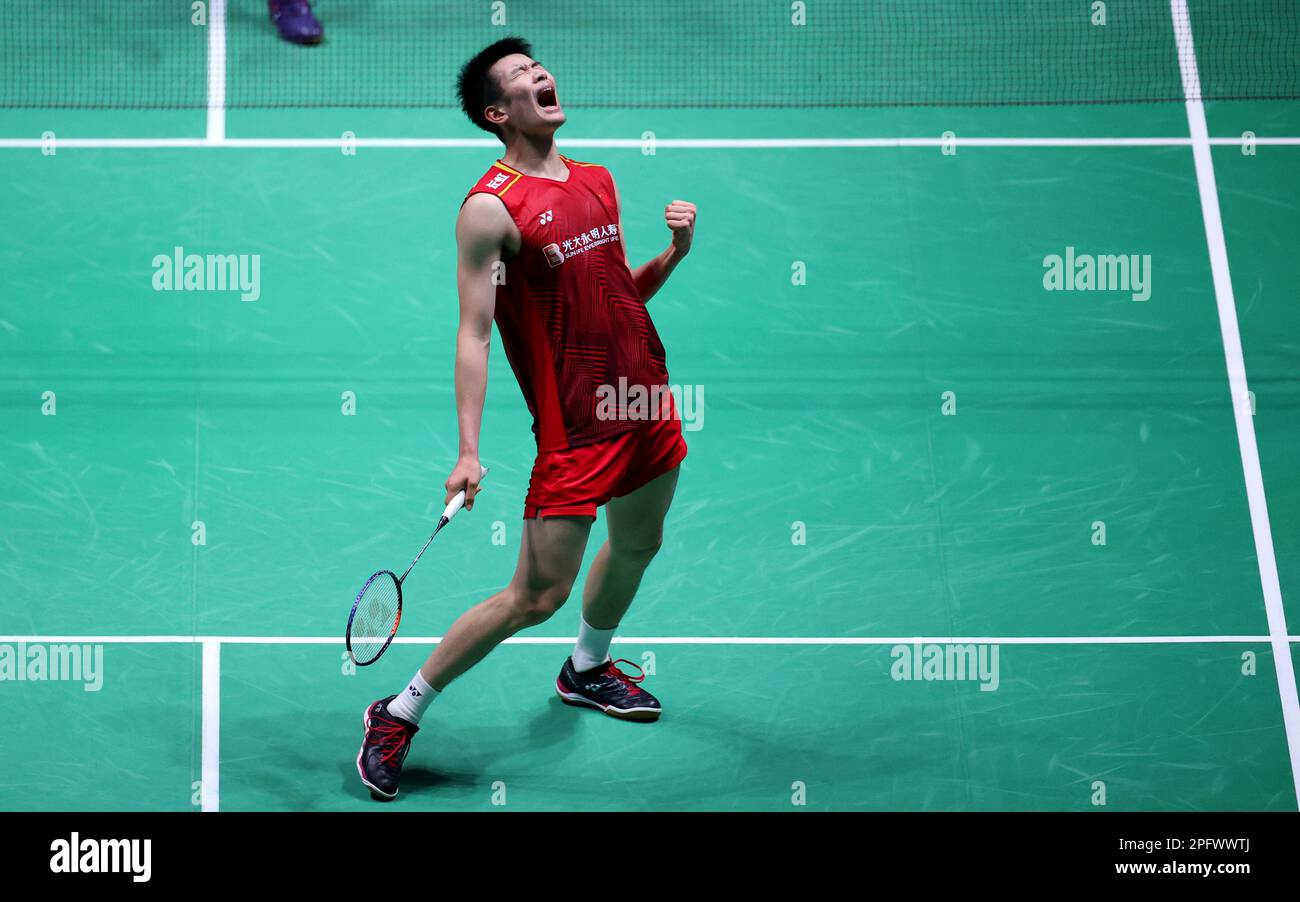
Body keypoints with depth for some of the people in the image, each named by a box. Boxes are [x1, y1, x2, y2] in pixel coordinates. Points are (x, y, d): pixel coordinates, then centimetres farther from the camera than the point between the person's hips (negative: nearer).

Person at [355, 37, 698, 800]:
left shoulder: (599, 181, 9)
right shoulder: (492, 206, -14)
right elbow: (473, 334, -16)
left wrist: (673, 253, 0)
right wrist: (469, 449, -22)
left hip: (648, 404, 8)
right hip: (575, 423, -8)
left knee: (638, 544, 24)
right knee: (537, 597, -8)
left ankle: (587, 670, 51)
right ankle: (400, 714, 6)